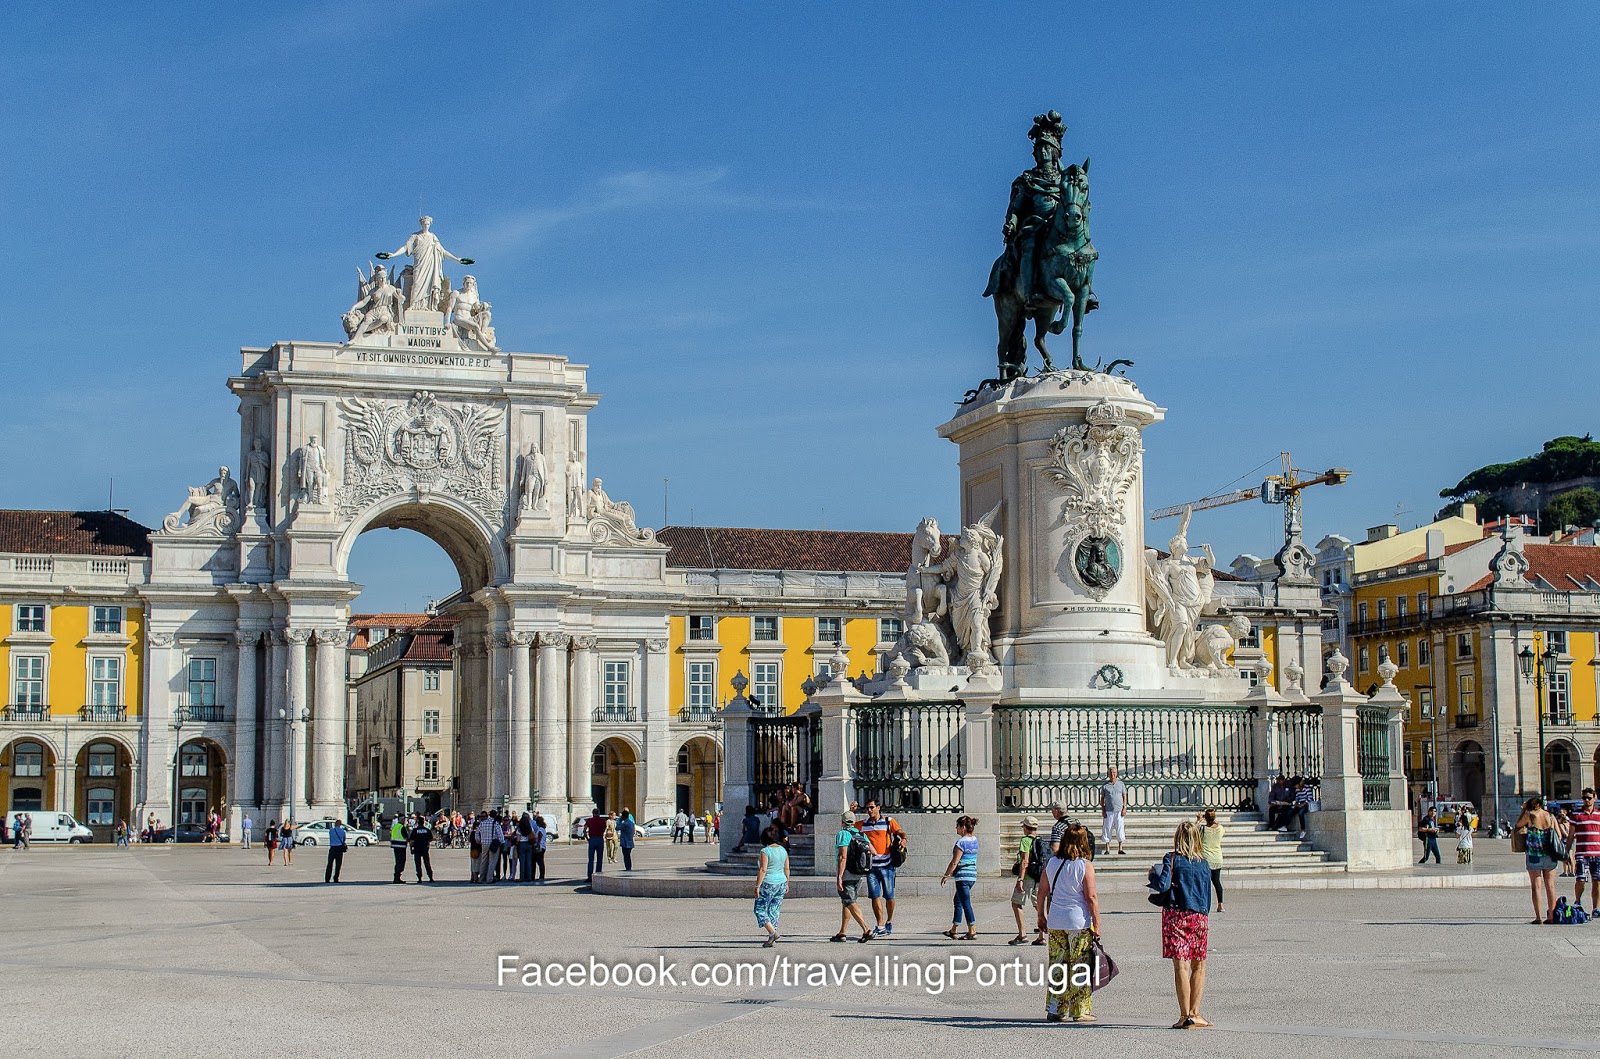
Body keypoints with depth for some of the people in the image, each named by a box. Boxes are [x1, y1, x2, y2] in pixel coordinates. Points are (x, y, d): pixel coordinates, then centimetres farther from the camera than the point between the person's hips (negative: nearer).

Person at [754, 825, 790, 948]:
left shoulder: (765, 851, -13)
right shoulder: (783, 850, 8)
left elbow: (763, 870, -17)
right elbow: (787, 869, 12)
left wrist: (757, 886, -14)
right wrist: (786, 884, 20)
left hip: (768, 884, -7)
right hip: (781, 883, 7)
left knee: (760, 910, 2)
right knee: (774, 911, 10)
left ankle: (773, 933, -12)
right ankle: (772, 940, 10)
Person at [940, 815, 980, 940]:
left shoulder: (961, 842, -16)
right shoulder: (974, 840, 8)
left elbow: (954, 862, -15)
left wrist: (945, 876, -8)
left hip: (963, 875, -9)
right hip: (972, 875, 9)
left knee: (966, 903, -6)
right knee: (957, 901, 19)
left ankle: (972, 932, -6)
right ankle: (953, 930, 25)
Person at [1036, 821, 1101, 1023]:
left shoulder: (1051, 863, 5)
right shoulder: (1085, 865, -9)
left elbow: (1042, 891, 9)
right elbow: (1091, 897, -11)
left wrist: (1041, 916, 19)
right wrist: (1097, 924, -7)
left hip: (1055, 922, 5)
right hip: (1079, 922, -5)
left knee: (1056, 966, 11)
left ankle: (1054, 1010, 13)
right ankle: (1079, 1011, 5)